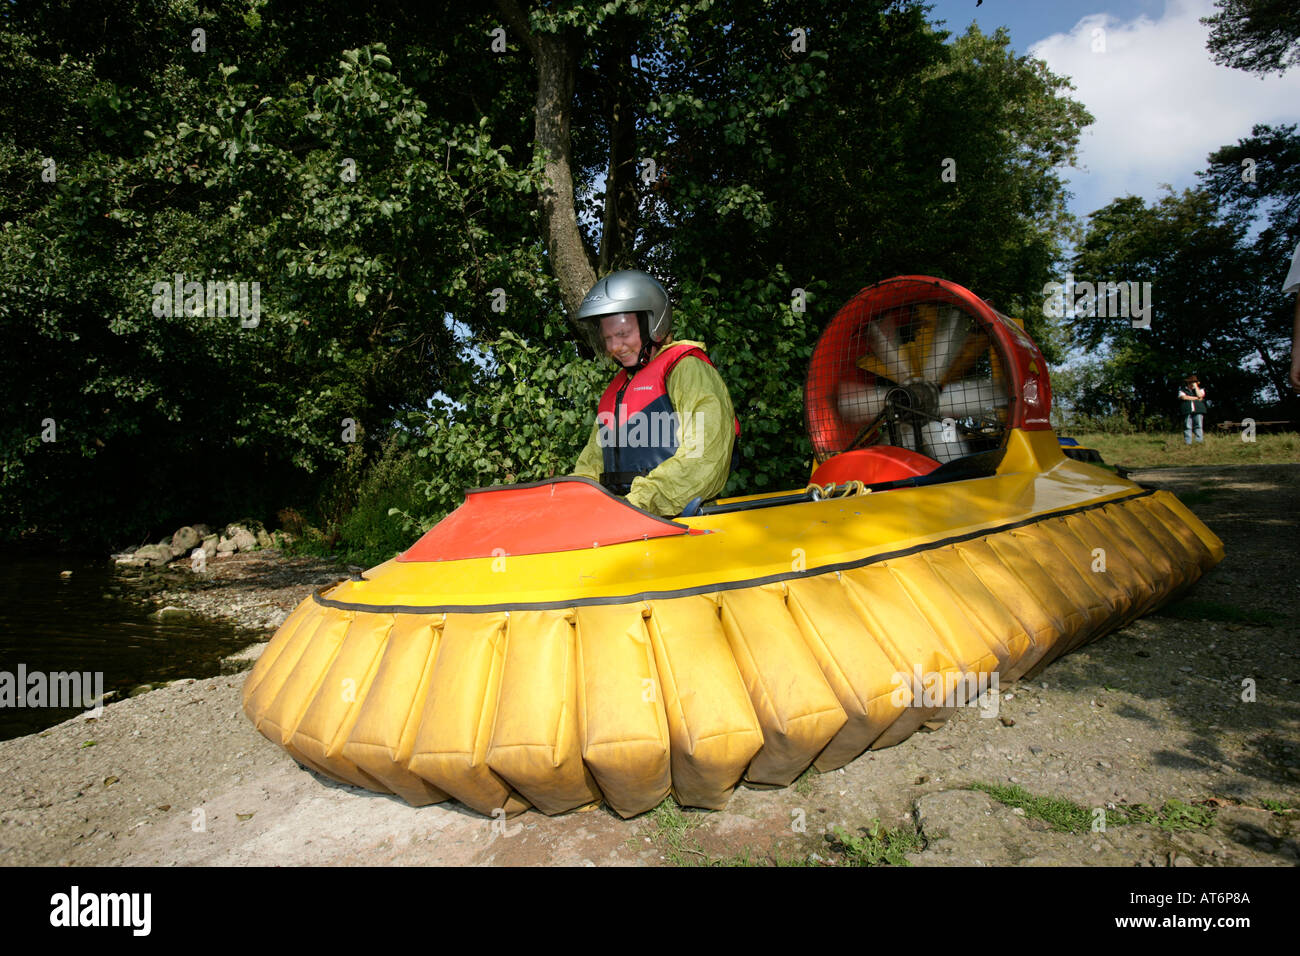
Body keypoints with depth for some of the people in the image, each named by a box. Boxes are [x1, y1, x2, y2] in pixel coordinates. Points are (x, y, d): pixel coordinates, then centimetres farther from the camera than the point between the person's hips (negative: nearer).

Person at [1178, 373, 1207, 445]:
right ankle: (1188, 443, -8)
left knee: (1199, 426, -9)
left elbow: (1200, 395, -2)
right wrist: (1197, 398, -1)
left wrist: (1195, 386, 4)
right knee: (1187, 427, -7)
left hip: (1198, 411, 1)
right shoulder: (1182, 390, 16)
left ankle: (1199, 442, -11)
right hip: (1187, 411, -1)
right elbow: (1184, 397, -4)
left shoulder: (1200, 389, 20)